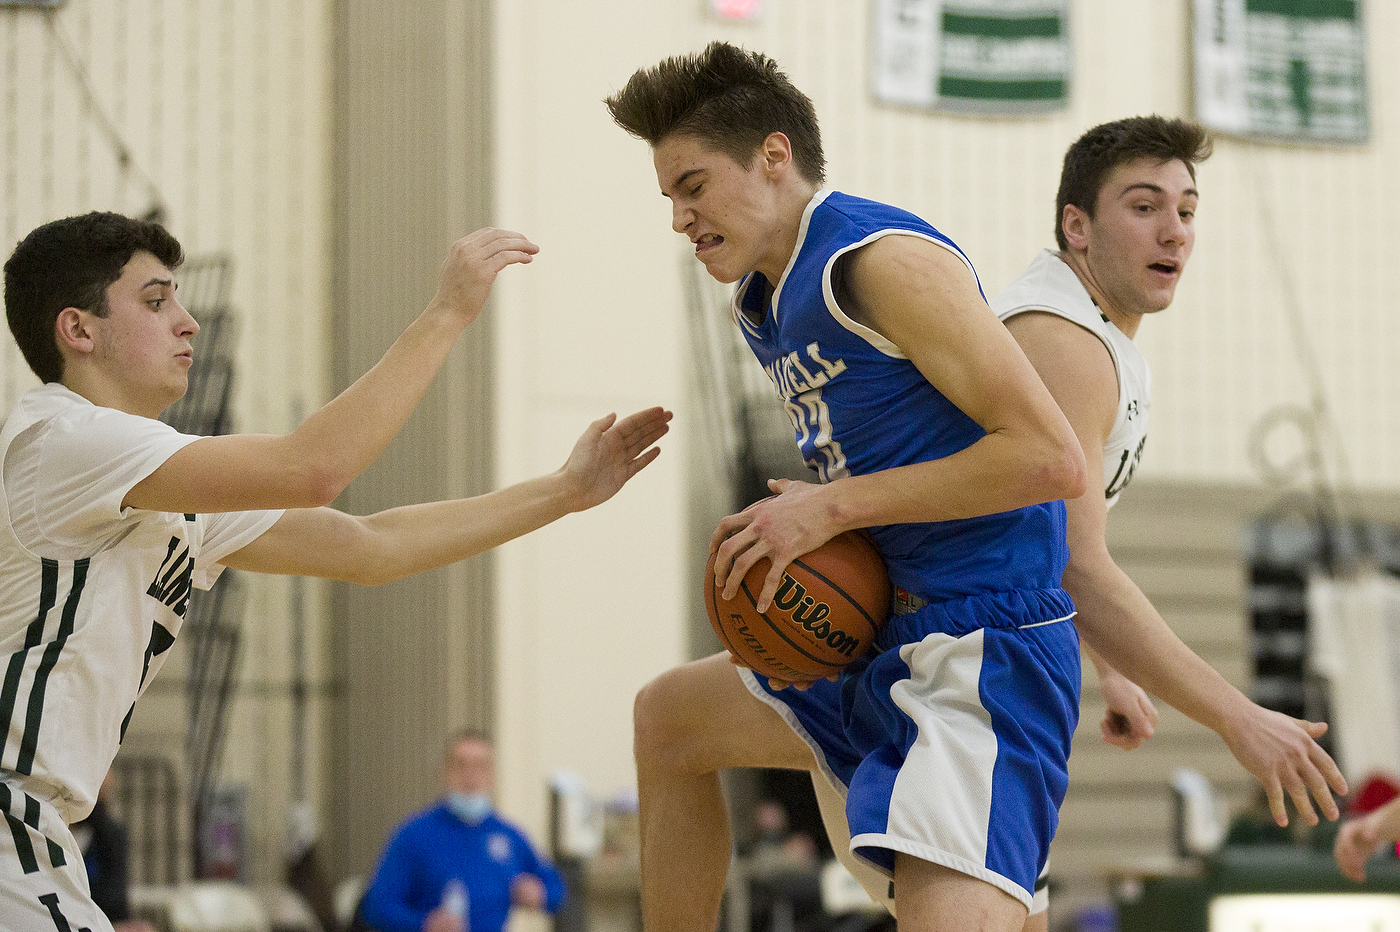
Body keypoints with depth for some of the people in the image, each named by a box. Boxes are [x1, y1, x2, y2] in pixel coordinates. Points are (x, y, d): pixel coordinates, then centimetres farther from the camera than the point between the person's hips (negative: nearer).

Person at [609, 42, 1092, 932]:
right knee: (670, 718, 27)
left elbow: (1052, 458, -21)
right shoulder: (764, 305, 15)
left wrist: (835, 506, -19)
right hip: (892, 642, 11)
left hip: (989, 649, -11)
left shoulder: (879, 259, -16)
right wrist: (788, 530, 7)